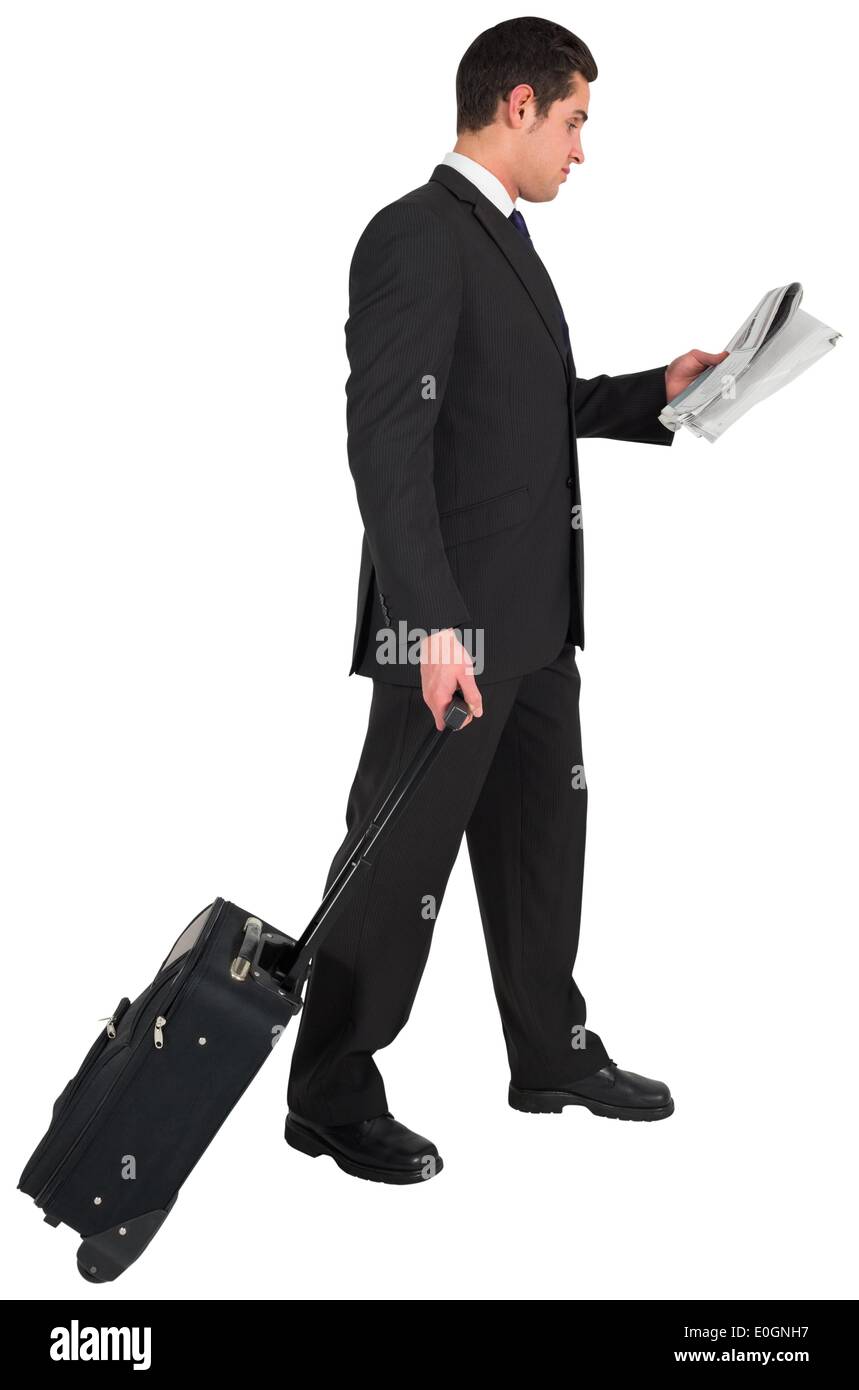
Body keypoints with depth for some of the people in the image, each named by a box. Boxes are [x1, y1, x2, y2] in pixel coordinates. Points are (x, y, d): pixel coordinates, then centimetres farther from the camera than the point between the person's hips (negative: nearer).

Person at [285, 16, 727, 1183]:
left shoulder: (504, 239, 16)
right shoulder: (417, 236, -15)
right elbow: (388, 441, -23)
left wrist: (654, 392, 15)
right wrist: (434, 622, -27)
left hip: (534, 616, 10)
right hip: (455, 624, -10)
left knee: (542, 837, 18)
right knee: (402, 858, 1)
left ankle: (551, 1053, 34)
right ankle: (330, 1097, 15)